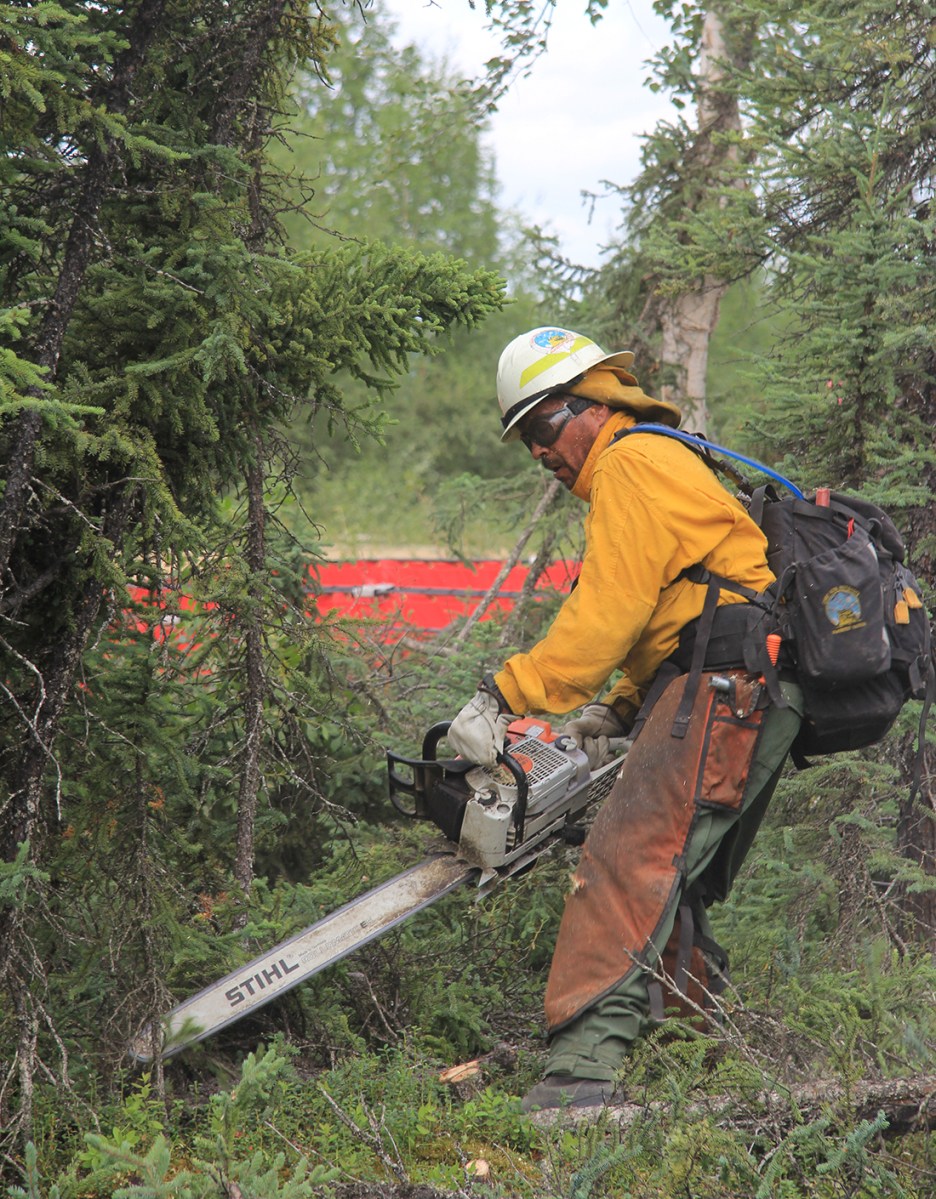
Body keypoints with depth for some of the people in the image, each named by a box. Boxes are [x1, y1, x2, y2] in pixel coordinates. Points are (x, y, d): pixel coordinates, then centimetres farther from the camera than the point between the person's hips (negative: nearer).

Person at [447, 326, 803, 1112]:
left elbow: (605, 614, -14)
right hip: (756, 699, 11)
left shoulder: (630, 465, -5)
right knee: (670, 889, 16)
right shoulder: (670, 462, 28)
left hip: (725, 689, -11)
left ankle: (585, 1065, -27)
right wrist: (619, 708, 15)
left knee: (628, 865, -18)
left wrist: (504, 698, -13)